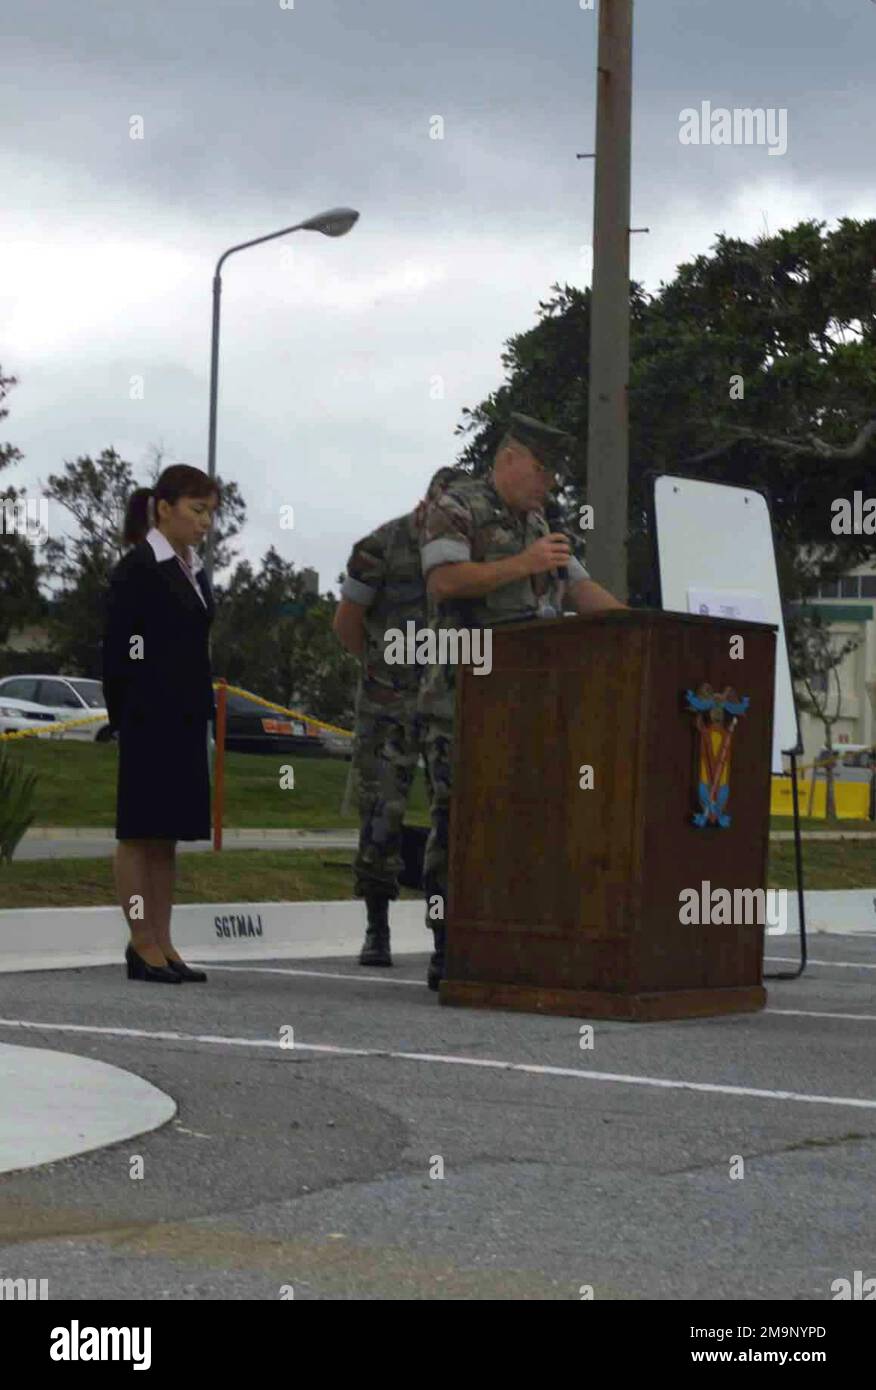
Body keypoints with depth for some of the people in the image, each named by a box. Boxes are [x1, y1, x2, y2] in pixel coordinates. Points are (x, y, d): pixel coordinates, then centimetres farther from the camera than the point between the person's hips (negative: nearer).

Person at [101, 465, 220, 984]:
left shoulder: (194, 572, 16)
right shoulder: (138, 569, -8)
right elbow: (117, 648, -11)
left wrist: (206, 708, 13)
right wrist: (124, 718, -14)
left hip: (185, 721, 8)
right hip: (148, 721, -8)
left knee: (168, 835, 10)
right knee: (141, 832, -2)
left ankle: (162, 943, 14)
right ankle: (143, 945, 1)